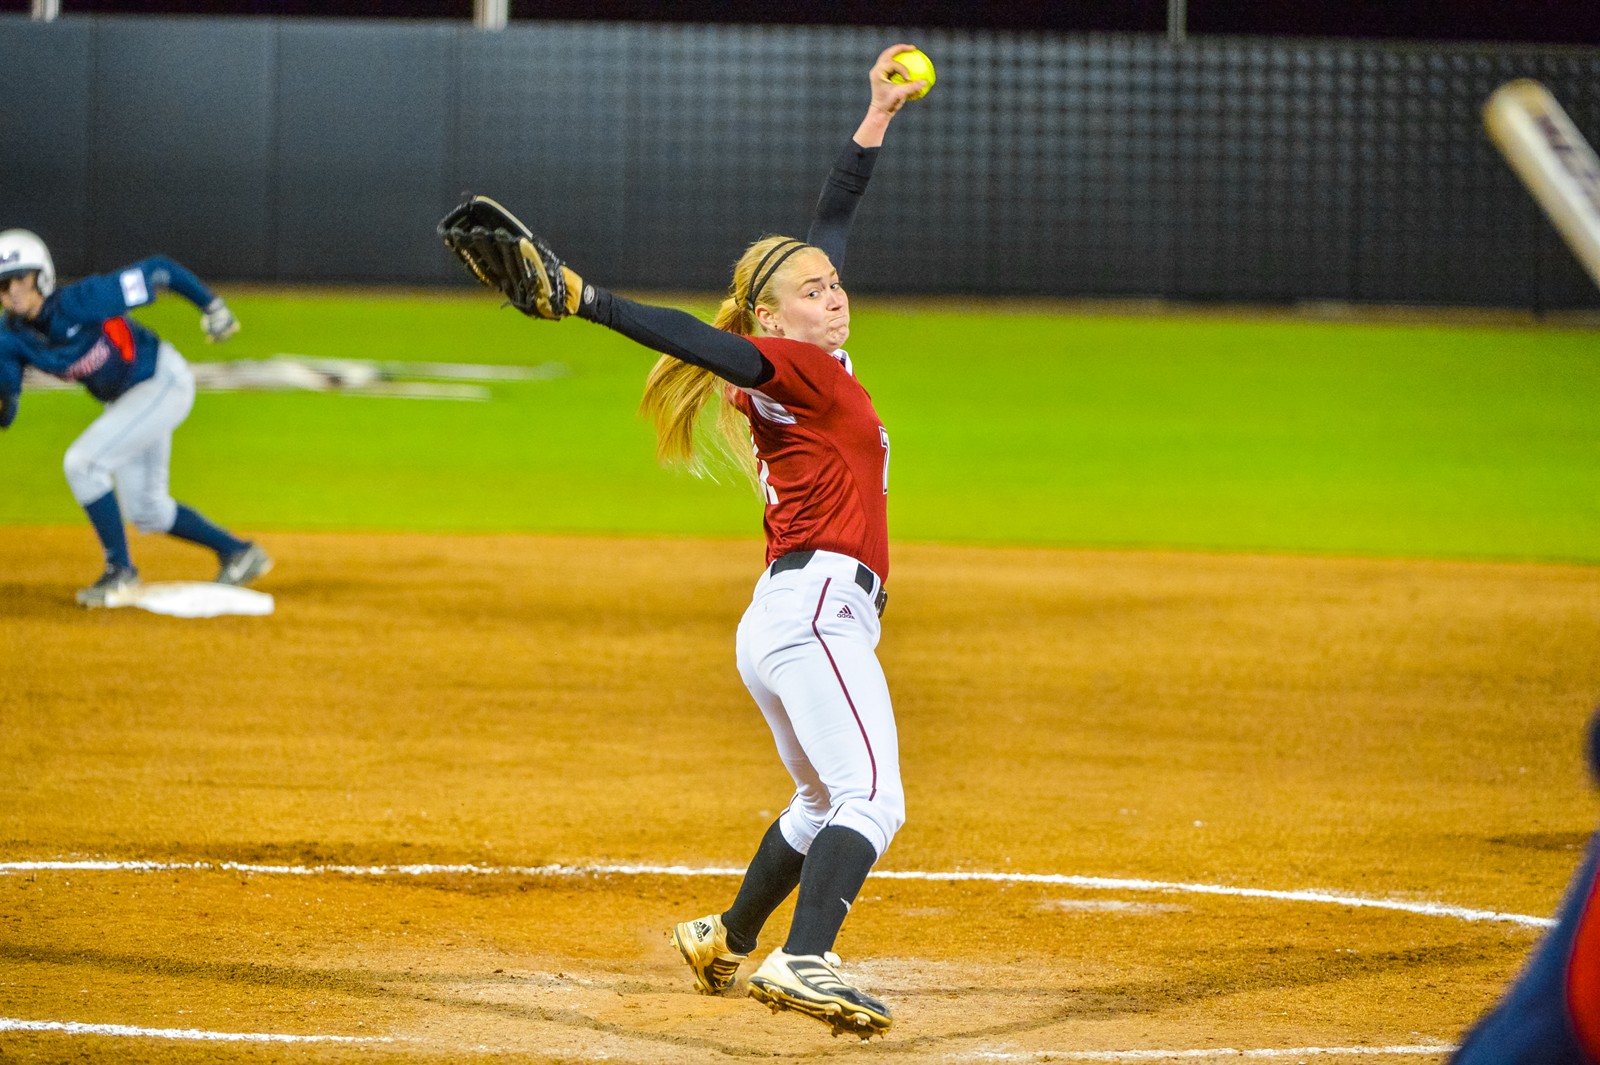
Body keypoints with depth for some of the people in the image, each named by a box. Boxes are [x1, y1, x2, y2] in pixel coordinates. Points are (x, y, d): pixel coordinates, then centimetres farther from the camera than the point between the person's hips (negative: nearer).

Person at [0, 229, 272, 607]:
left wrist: (211, 305, -15)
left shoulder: (83, 301, -31)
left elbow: (159, 271, -23)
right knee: (146, 511, 14)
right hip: (124, 400, 8)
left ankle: (121, 573, -9)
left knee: (83, 461, -21)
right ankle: (239, 553, 33)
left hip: (165, 381, -8)